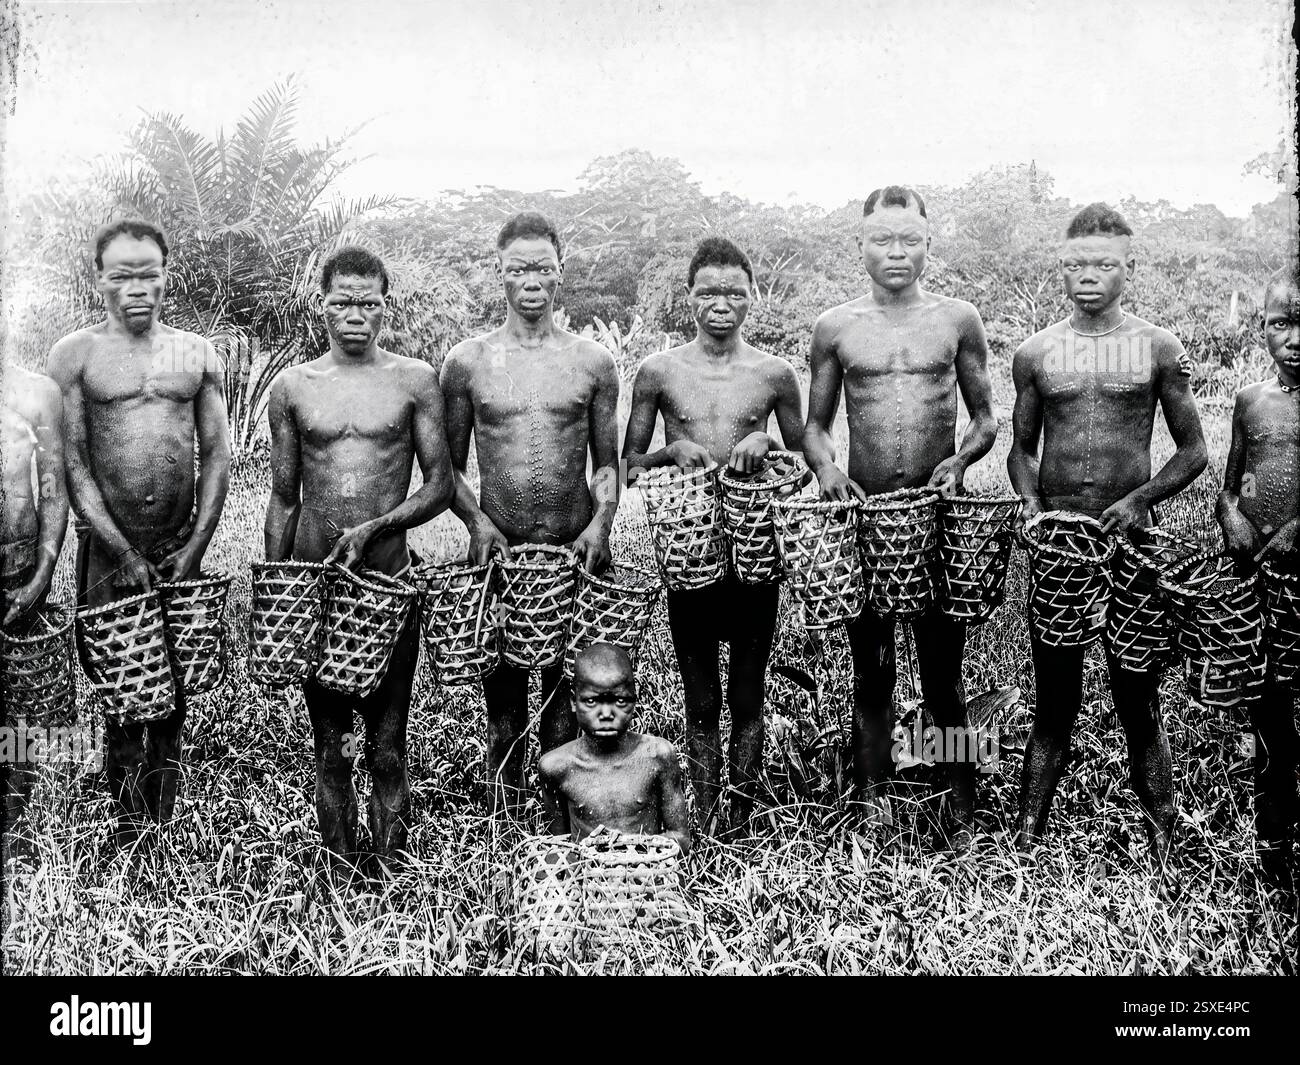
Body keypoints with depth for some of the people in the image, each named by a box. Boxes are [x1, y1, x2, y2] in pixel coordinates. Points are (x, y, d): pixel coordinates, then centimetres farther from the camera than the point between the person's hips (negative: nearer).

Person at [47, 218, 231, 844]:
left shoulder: (198, 355, 8)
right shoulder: (75, 355, 0)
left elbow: (216, 455, 6)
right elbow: (72, 463, -5)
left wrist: (196, 547, -4)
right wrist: (124, 553, -12)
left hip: (182, 552, 2)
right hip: (109, 552, -2)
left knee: (172, 698, 7)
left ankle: (165, 828, 17)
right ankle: (130, 835, 8)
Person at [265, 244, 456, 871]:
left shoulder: (414, 381, 2)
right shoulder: (292, 387, 6)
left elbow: (441, 485, 1)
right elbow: (283, 499, 11)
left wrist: (374, 527, -14)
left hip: (388, 580, -1)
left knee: (387, 748, 2)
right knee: (330, 746, 9)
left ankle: (390, 873, 11)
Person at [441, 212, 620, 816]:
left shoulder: (592, 363, 5)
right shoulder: (467, 363, 3)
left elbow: (607, 465, 10)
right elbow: (448, 467, 7)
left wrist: (600, 523, -6)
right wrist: (478, 522, -9)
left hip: (576, 551, 1)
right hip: (499, 551, 0)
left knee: (568, 695, 6)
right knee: (504, 696, 6)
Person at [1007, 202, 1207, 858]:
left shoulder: (1158, 350, 1)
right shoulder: (1035, 354, 6)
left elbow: (1193, 452, 5)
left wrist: (1139, 500, -11)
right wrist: (1031, 501, -6)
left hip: (1130, 536, -1)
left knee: (1138, 700, 3)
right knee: (1054, 700, 7)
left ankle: (1161, 847, 13)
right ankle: (1027, 834, 14)